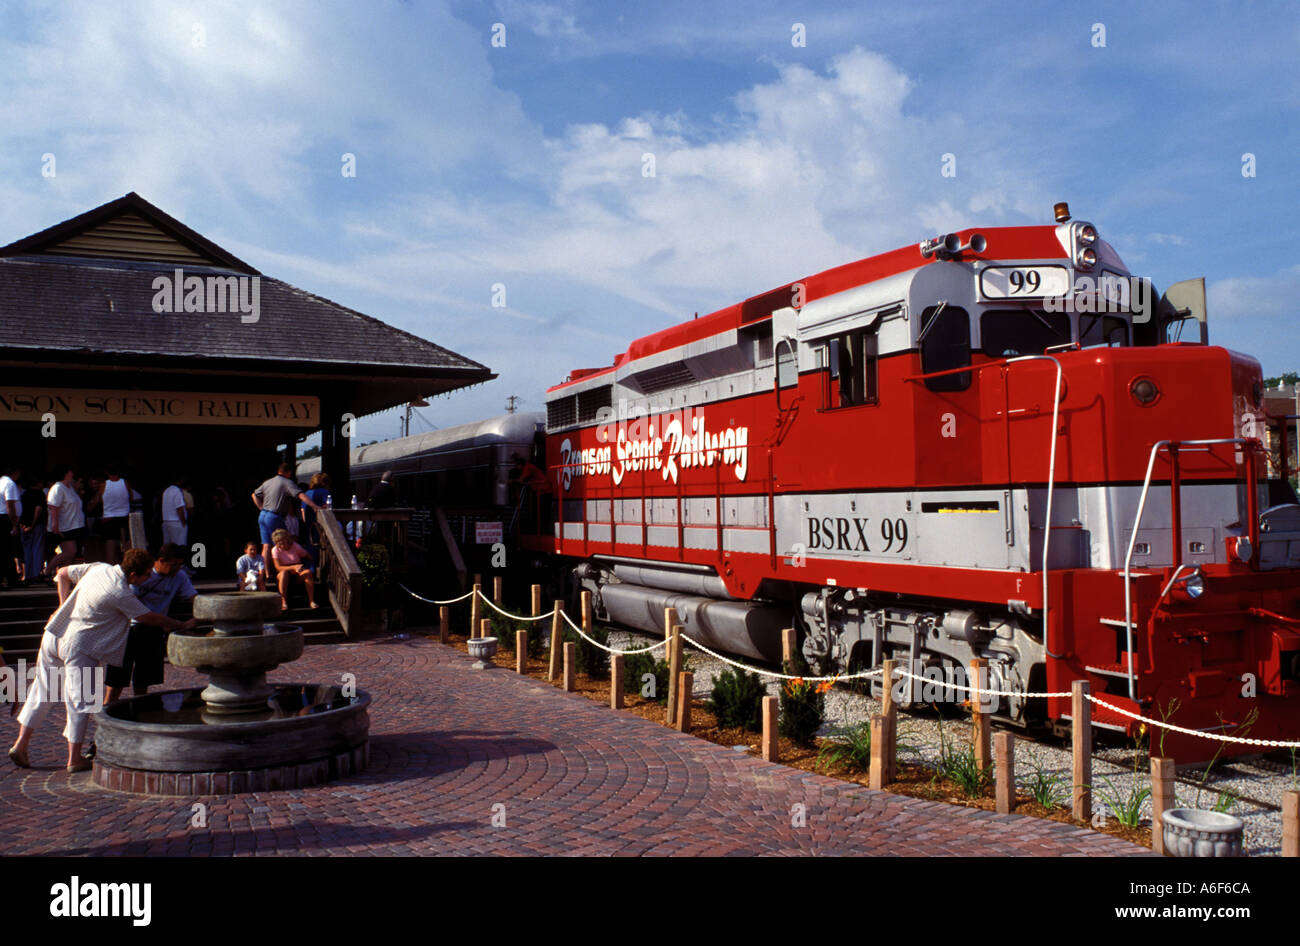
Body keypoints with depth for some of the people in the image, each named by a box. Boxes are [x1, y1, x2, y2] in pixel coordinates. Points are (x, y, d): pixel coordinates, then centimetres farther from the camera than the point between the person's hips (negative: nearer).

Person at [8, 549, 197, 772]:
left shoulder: (99, 568, 4)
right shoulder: (120, 593, -17)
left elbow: (63, 573, 17)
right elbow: (150, 618, -8)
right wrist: (183, 625, 5)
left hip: (53, 636, 8)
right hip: (78, 646, -8)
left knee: (41, 691, 18)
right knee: (80, 700, 2)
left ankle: (21, 744, 22)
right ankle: (74, 759, 9)